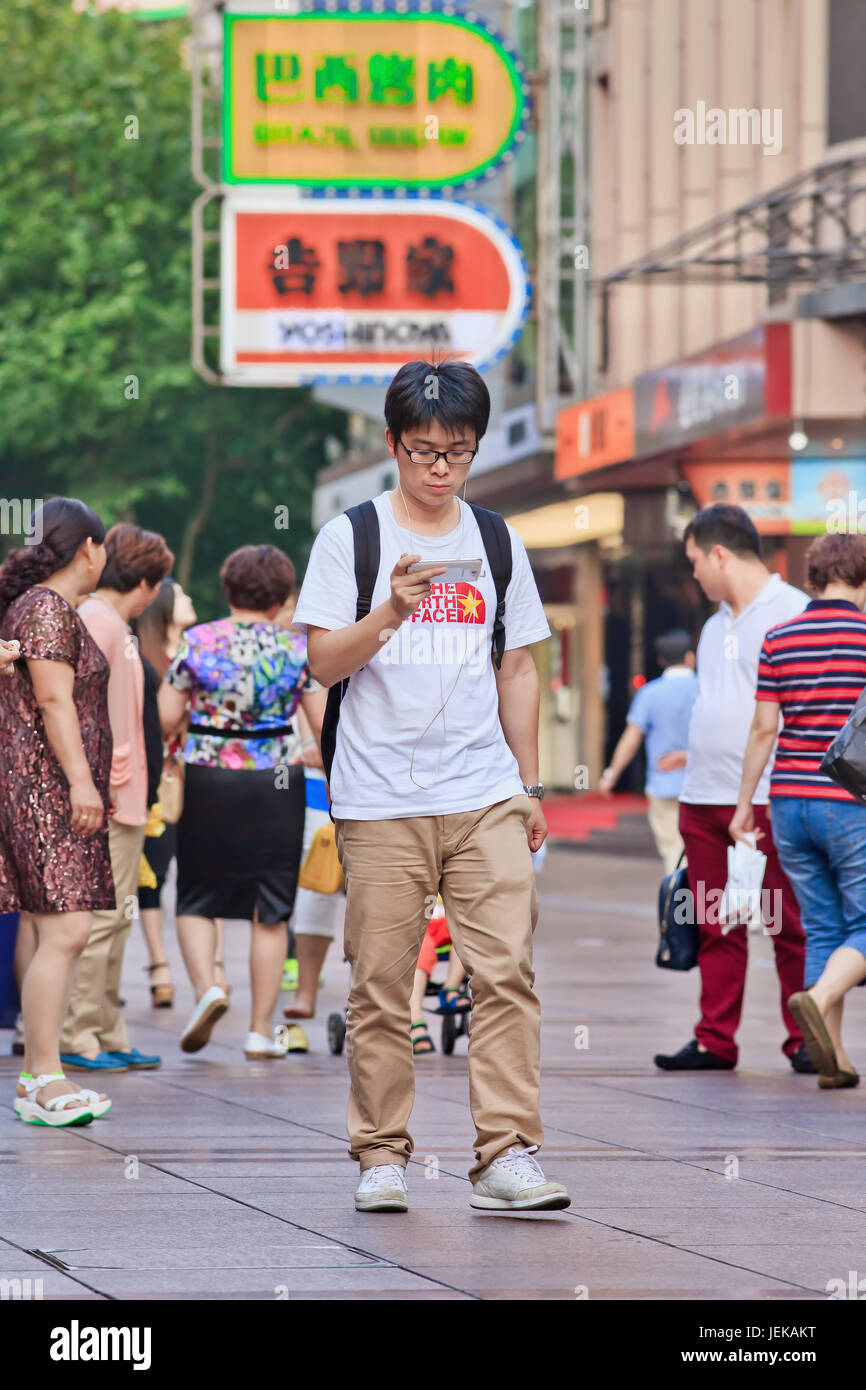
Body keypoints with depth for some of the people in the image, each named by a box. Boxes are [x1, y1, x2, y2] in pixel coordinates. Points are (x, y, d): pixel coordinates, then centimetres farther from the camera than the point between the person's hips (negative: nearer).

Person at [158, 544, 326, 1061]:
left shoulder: (198, 642, -3)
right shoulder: (297, 648, -2)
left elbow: (165, 720, -2)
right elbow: (326, 725, -2)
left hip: (209, 784, 0)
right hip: (277, 785, 0)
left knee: (197, 900, 12)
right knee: (271, 911, 7)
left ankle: (206, 987, -14)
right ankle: (261, 1029, 7)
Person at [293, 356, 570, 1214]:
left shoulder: (496, 541, 14)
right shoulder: (350, 537, 4)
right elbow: (325, 662, -3)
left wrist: (528, 786, 16)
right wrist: (391, 611, -20)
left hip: (485, 794, 2)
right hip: (379, 798, -2)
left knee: (505, 968, -10)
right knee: (380, 982, -1)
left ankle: (506, 1154, -10)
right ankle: (381, 1157, 9)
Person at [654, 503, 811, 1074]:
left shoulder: (794, 612, -4)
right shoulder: (715, 624, 20)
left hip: (769, 798, -7)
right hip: (704, 797, 7)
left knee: (790, 925, -4)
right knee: (717, 927, 7)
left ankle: (805, 1040, 2)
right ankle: (715, 1041, 10)